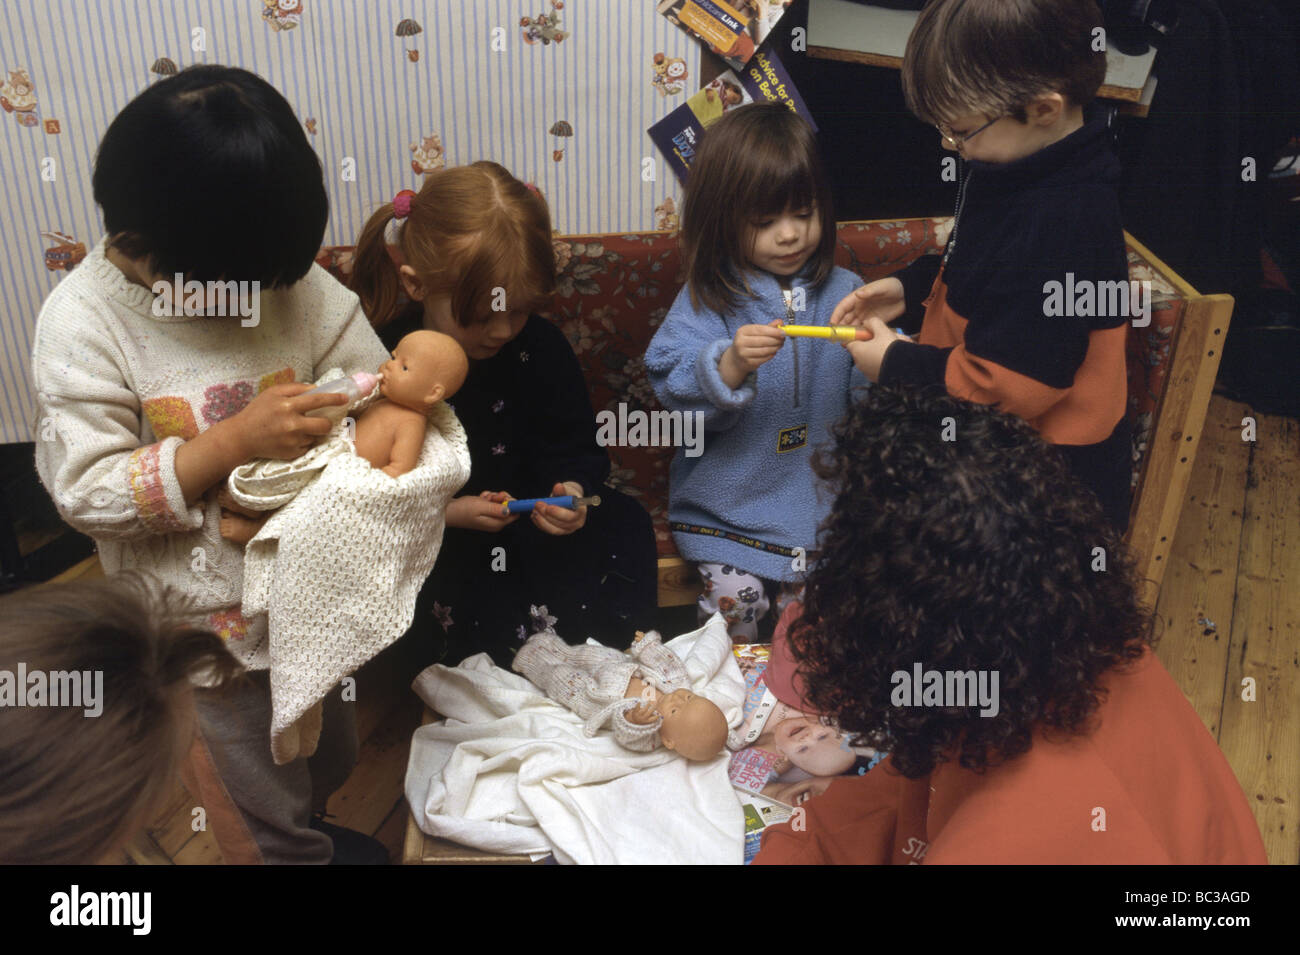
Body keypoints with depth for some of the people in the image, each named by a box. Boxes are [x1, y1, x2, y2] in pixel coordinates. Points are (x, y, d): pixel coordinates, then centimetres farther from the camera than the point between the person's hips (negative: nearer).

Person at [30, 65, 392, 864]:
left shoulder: (289, 276, -9)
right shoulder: (83, 321, -18)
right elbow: (85, 490, -20)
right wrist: (233, 442, -29)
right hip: (208, 628, -4)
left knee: (331, 761, 30)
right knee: (268, 825, 14)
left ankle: (305, 830, 60)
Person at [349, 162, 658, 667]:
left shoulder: (540, 346, -4)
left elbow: (575, 448, 6)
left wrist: (573, 488, -18)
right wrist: (445, 512, -23)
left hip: (529, 526, 4)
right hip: (428, 542, -3)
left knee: (625, 525, -16)